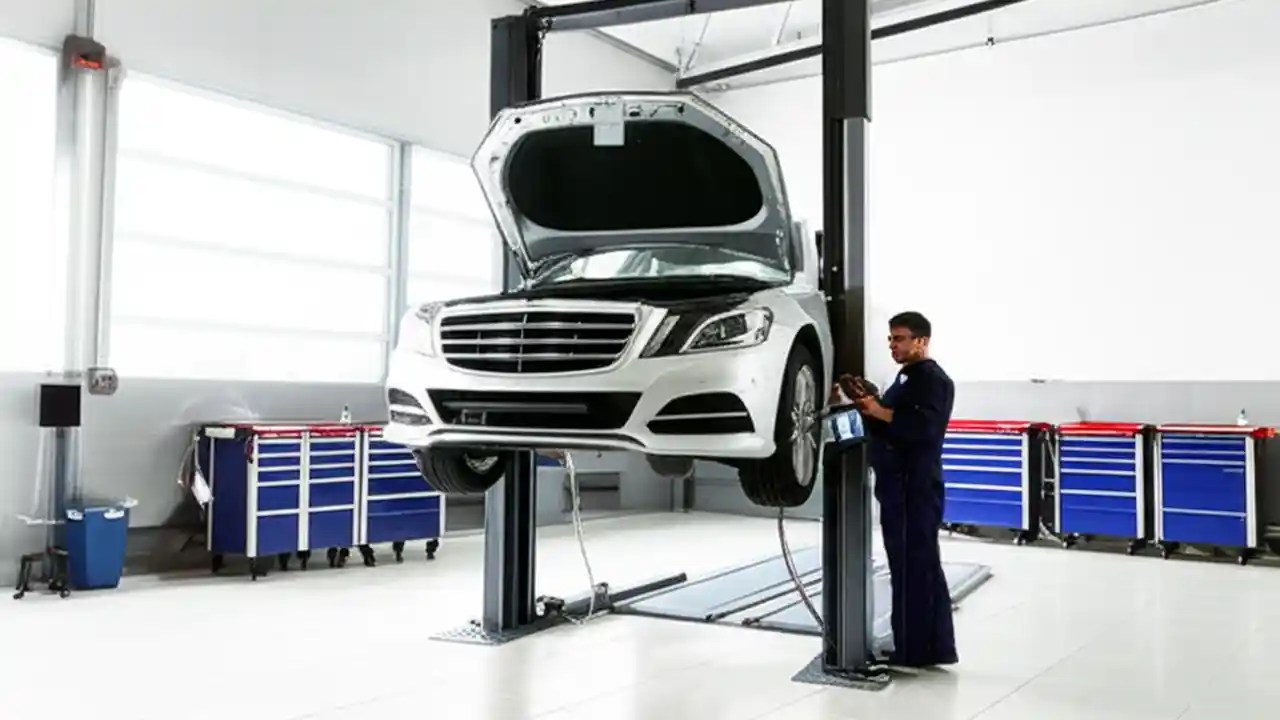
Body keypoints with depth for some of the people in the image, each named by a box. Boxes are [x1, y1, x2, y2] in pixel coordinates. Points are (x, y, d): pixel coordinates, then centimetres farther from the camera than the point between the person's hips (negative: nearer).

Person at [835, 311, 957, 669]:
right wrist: (867, 405, 7)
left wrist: (880, 411, -22)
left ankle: (914, 651, -2)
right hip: (899, 486, 10)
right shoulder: (907, 378, 21)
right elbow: (888, 426, 23)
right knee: (919, 566, 13)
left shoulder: (933, 379, -9)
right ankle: (930, 648, 20)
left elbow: (924, 427, -25)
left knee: (915, 566, -7)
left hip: (915, 488, -10)